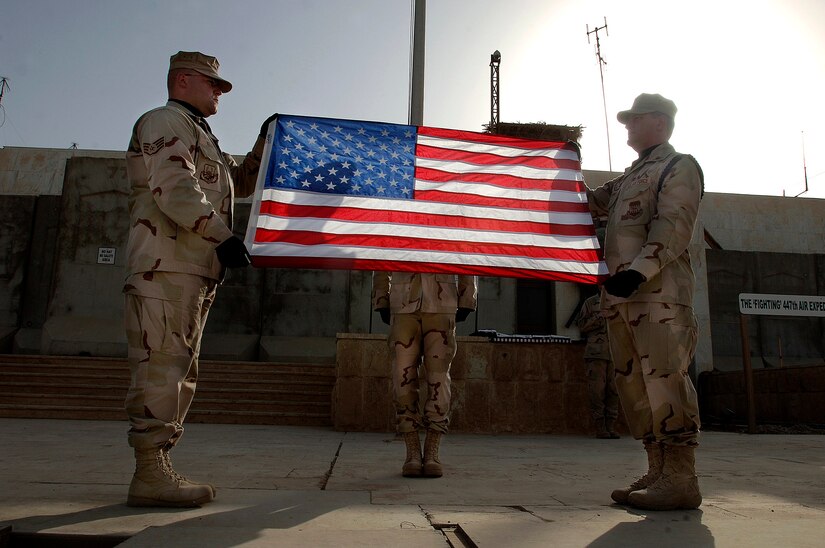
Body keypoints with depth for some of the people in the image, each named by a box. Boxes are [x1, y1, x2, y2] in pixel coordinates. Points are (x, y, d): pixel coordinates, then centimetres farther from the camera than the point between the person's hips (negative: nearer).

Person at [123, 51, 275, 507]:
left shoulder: (198, 135, 32)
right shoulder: (167, 121, 1)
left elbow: (239, 183, 38)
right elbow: (173, 187, -16)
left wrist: (264, 145, 26)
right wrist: (222, 234, -22)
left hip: (194, 272, 10)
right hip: (167, 266, -10)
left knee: (179, 371, 8)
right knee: (162, 364, -13)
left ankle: (158, 469, 13)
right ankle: (150, 475, -11)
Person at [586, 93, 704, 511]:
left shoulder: (679, 166, 3)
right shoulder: (630, 177, 28)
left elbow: (673, 228, -11)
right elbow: (591, 204, 35)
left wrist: (639, 271, -23)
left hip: (659, 291, -8)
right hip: (620, 294, 9)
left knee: (665, 378, -11)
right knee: (633, 383, 7)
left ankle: (681, 480, -5)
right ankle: (658, 472, 14)